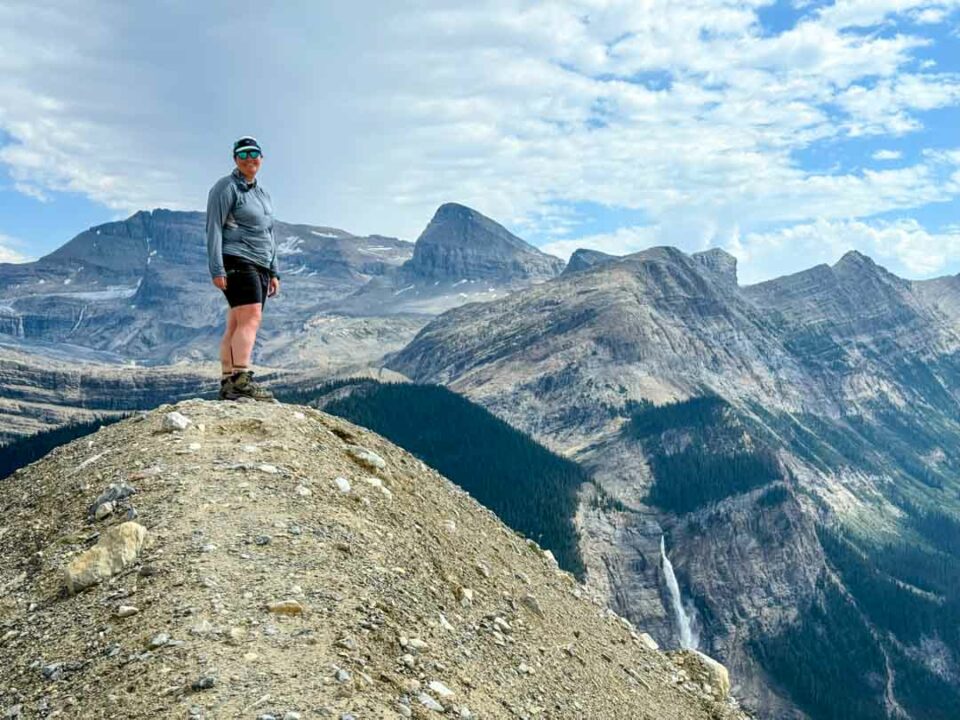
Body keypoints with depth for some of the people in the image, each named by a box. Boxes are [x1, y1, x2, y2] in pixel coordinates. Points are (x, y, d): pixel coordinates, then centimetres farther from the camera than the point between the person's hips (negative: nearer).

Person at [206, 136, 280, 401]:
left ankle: (227, 384, 2)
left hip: (259, 266, 8)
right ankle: (241, 380, -30)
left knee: (236, 326, 4)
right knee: (251, 319, -22)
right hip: (237, 262, -8)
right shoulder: (226, 188, -3)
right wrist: (216, 269, -17)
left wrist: (273, 272, 20)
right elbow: (214, 229, -9)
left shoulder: (263, 194, 22)